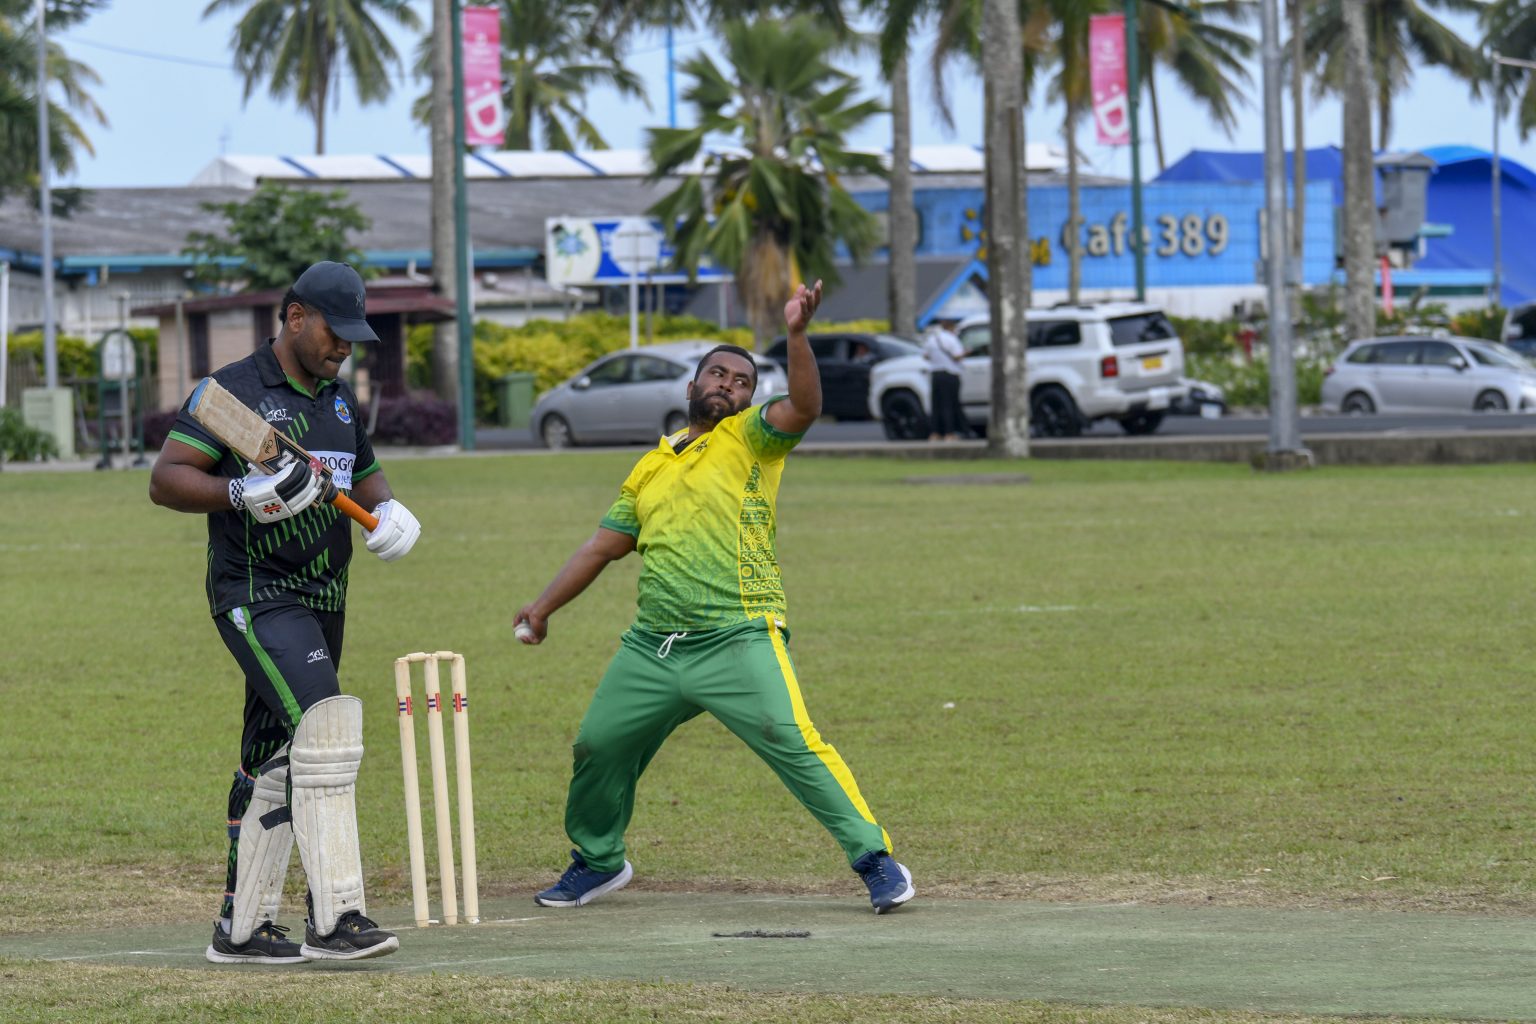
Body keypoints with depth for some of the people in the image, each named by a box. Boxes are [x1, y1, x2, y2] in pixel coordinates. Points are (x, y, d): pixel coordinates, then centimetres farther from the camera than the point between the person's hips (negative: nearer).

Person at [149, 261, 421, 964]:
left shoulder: (341, 403, 16)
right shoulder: (233, 391, -7)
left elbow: (364, 478, 29)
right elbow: (164, 480, -11)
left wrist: (387, 510, 5)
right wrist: (243, 492, -27)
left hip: (321, 602, 8)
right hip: (255, 595, -8)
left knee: (276, 764, 12)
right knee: (326, 723, -24)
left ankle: (241, 928, 19)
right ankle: (335, 917, -29)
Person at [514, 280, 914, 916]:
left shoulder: (750, 438, 5)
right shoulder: (652, 465, 21)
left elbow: (803, 408, -15)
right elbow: (602, 547, 25)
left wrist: (796, 336, -30)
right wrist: (543, 607, 19)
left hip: (738, 642, -6)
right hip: (651, 648, 6)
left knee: (795, 745, -19)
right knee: (597, 747, 11)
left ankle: (876, 861, -14)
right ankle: (597, 863, 34)